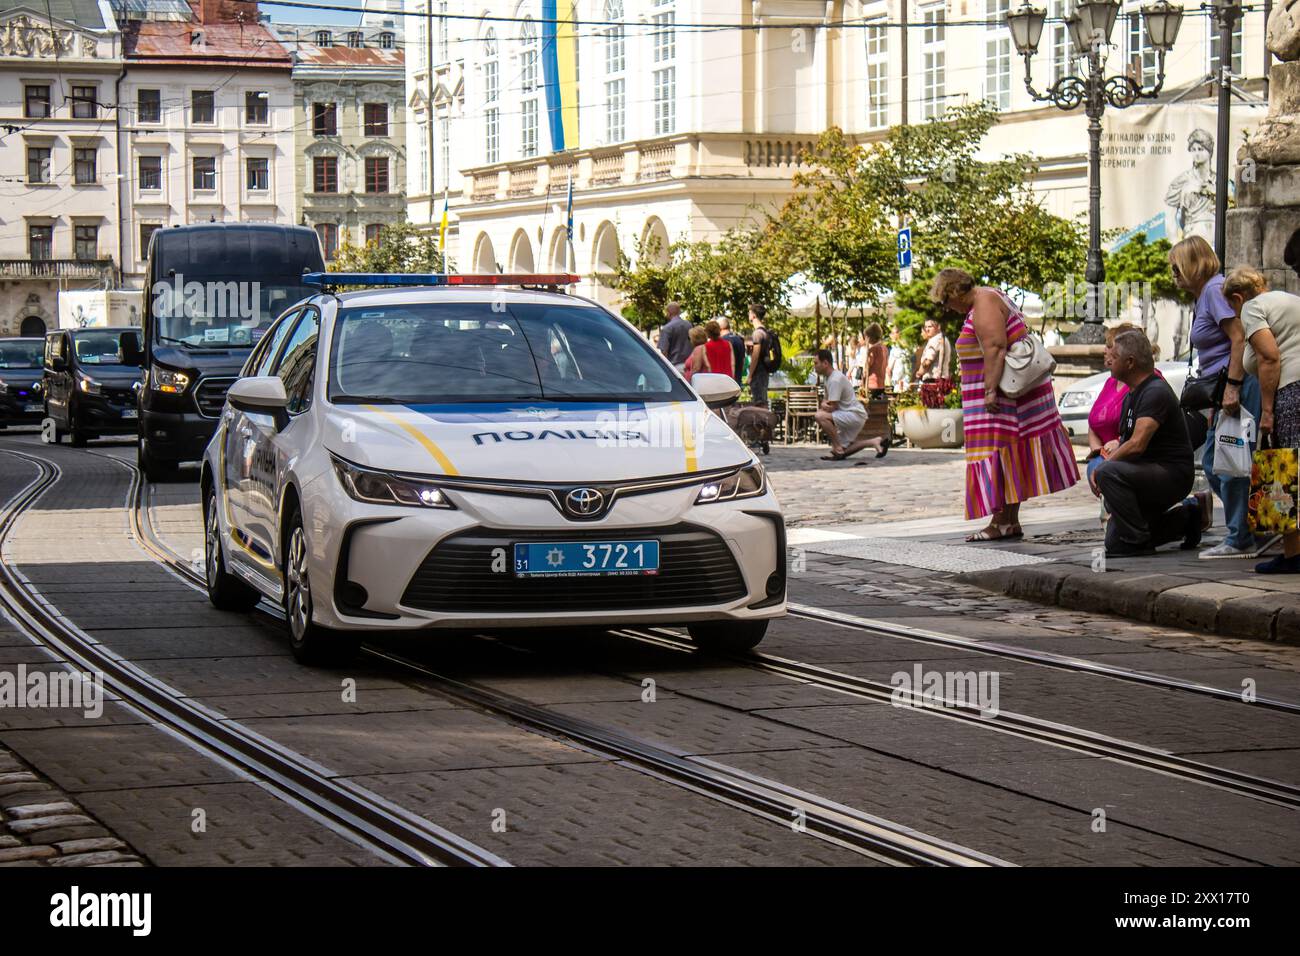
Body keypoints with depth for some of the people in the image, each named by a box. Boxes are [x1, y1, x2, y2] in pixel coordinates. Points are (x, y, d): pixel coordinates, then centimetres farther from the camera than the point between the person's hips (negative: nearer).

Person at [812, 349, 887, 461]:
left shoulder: (835, 380, -21)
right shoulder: (829, 377, 11)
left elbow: (833, 407, -21)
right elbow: (827, 400, 16)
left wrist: (823, 407, -1)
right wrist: (824, 404, -7)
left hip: (855, 415, -10)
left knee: (820, 416, -26)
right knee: (842, 452, 12)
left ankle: (837, 449, -17)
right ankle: (875, 442, 15)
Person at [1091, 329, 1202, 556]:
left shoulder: (1156, 392, -19)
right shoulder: (1131, 395, 15)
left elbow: (1137, 445, -28)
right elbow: (1126, 441, 20)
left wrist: (1102, 467, -16)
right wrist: (1116, 446, -3)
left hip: (1173, 475, -10)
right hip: (1153, 473, 10)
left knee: (1108, 473, -32)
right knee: (1114, 541, 10)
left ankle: (1137, 541, -21)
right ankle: (1183, 518, 21)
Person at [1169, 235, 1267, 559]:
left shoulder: (1215, 289, -10)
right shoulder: (1201, 297, 21)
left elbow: (1239, 338, -19)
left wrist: (1232, 387, -24)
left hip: (1237, 386, -11)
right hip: (1223, 389, 11)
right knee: (1212, 462, 12)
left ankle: (1240, 540, -4)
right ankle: (1255, 528, 16)